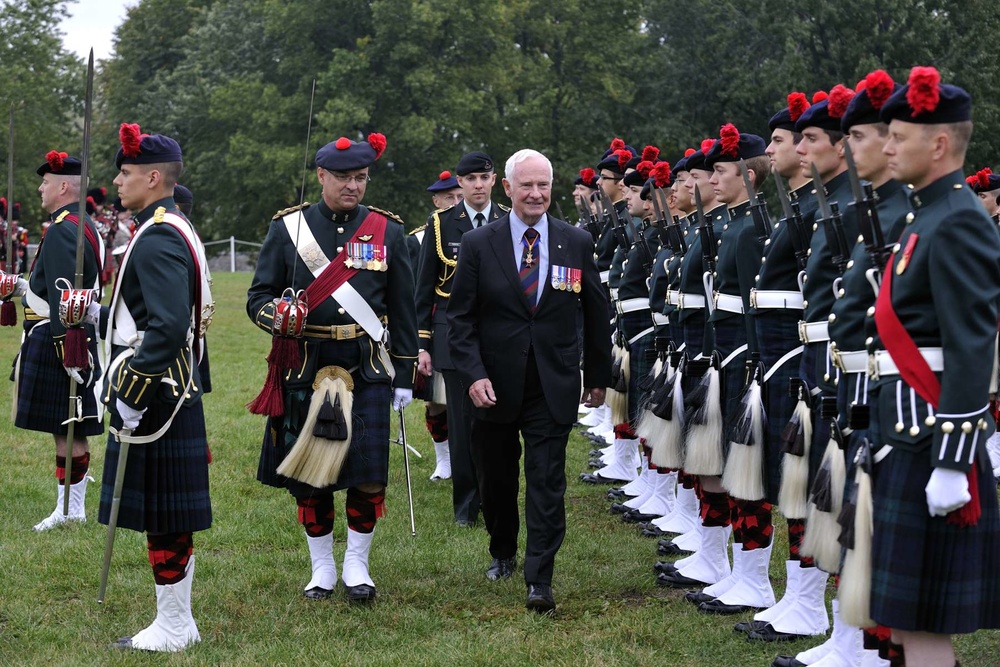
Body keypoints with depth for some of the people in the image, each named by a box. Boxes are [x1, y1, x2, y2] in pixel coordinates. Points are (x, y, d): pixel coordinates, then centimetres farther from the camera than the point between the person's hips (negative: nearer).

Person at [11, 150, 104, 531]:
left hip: (56, 339, -10)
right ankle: (73, 506, 17)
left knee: (65, 429, -5)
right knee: (70, 428, 12)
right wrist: (30, 288, 23)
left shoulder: (62, 230, -16)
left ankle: (70, 508, -1)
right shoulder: (87, 226, 15)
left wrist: (66, 349, -24)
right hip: (78, 337, 10)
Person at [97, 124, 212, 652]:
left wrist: (132, 391, -24)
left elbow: (168, 327, -27)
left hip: (153, 397, -10)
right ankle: (179, 621, 23)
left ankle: (171, 629, 7)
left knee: (162, 518, -1)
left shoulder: (158, 239, -18)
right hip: (174, 392, 10)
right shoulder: (169, 229, 14)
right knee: (169, 517, 15)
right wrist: (98, 315, 21)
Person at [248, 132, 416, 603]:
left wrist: (404, 375, 4)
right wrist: (275, 316, -18)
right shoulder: (287, 228, 2)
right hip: (306, 368, 0)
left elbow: (403, 311, 8)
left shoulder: (387, 232, 5)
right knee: (309, 475, 5)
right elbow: (258, 296, 5)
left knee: (369, 472, -4)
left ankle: (356, 564, 14)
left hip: (367, 368, 0)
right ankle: (322, 566, 21)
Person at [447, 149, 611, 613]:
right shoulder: (478, 244, -3)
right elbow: (460, 316, -2)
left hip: (553, 386, -1)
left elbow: (596, 313, 9)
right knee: (496, 479, 14)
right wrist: (473, 375, -13)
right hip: (496, 386, 1)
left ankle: (539, 580, -3)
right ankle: (502, 553, 38)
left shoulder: (577, 243, 1)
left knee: (547, 482, -6)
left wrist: (598, 377, 10)